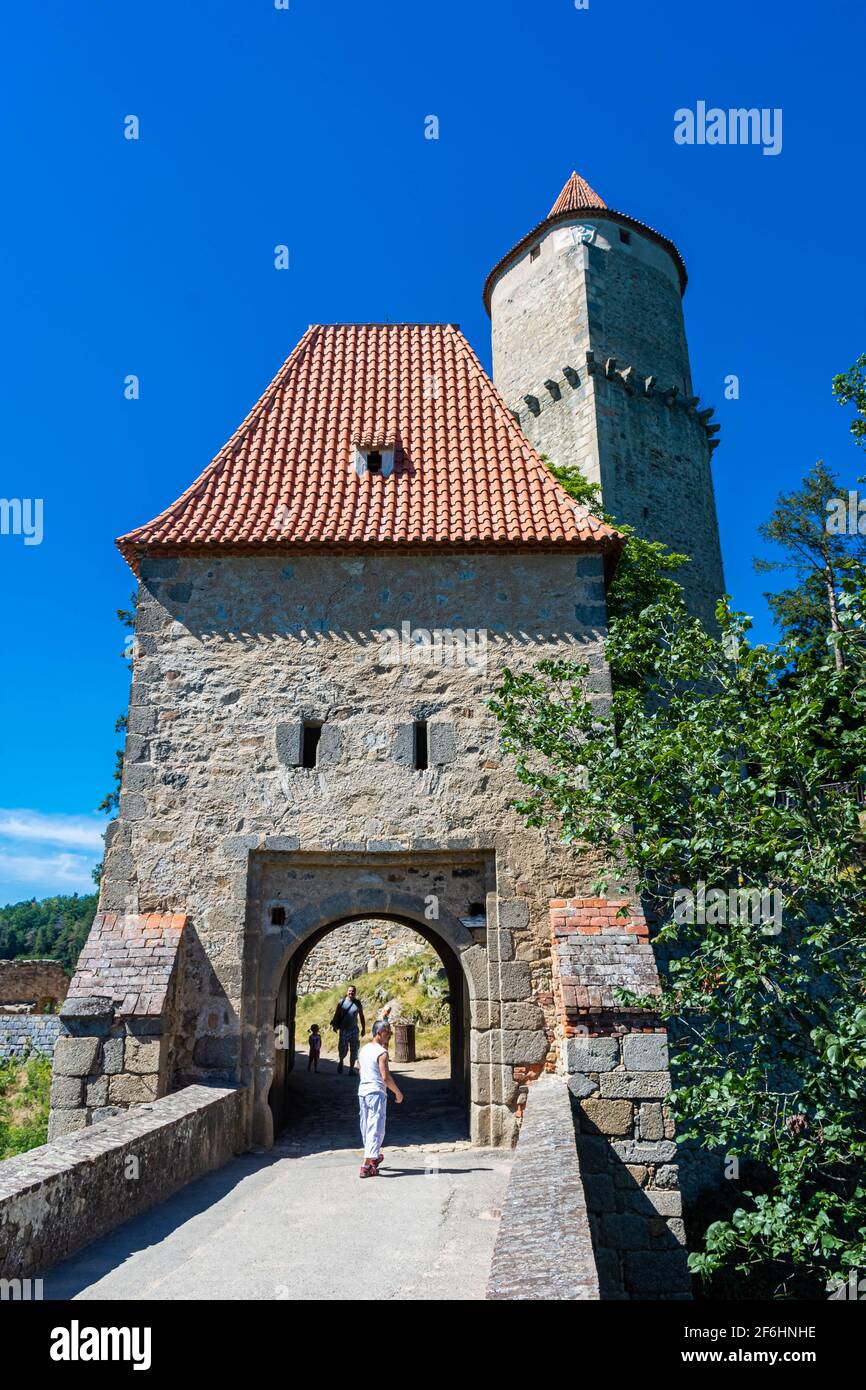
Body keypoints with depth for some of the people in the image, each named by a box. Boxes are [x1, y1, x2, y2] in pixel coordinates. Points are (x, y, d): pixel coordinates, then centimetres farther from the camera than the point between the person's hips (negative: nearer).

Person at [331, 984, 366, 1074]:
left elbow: (361, 1016, 11)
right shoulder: (342, 1002, -2)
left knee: (354, 1050, 0)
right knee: (343, 1049, -3)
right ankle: (341, 1061, 28)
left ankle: (351, 1069, 11)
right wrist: (335, 1025, -10)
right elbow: (337, 1015, 3)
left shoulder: (358, 1003, 4)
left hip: (354, 1030, 2)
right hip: (343, 1030, -2)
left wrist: (363, 1029, 10)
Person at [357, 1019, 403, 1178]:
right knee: (376, 1129, -5)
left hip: (362, 1090, 8)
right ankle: (366, 1166, -10)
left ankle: (373, 1157, 36)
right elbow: (385, 1077, -19)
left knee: (366, 1127, 19)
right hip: (376, 1092, -8)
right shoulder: (381, 1052, -15)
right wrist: (398, 1093, -8)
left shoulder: (364, 1049, 10)